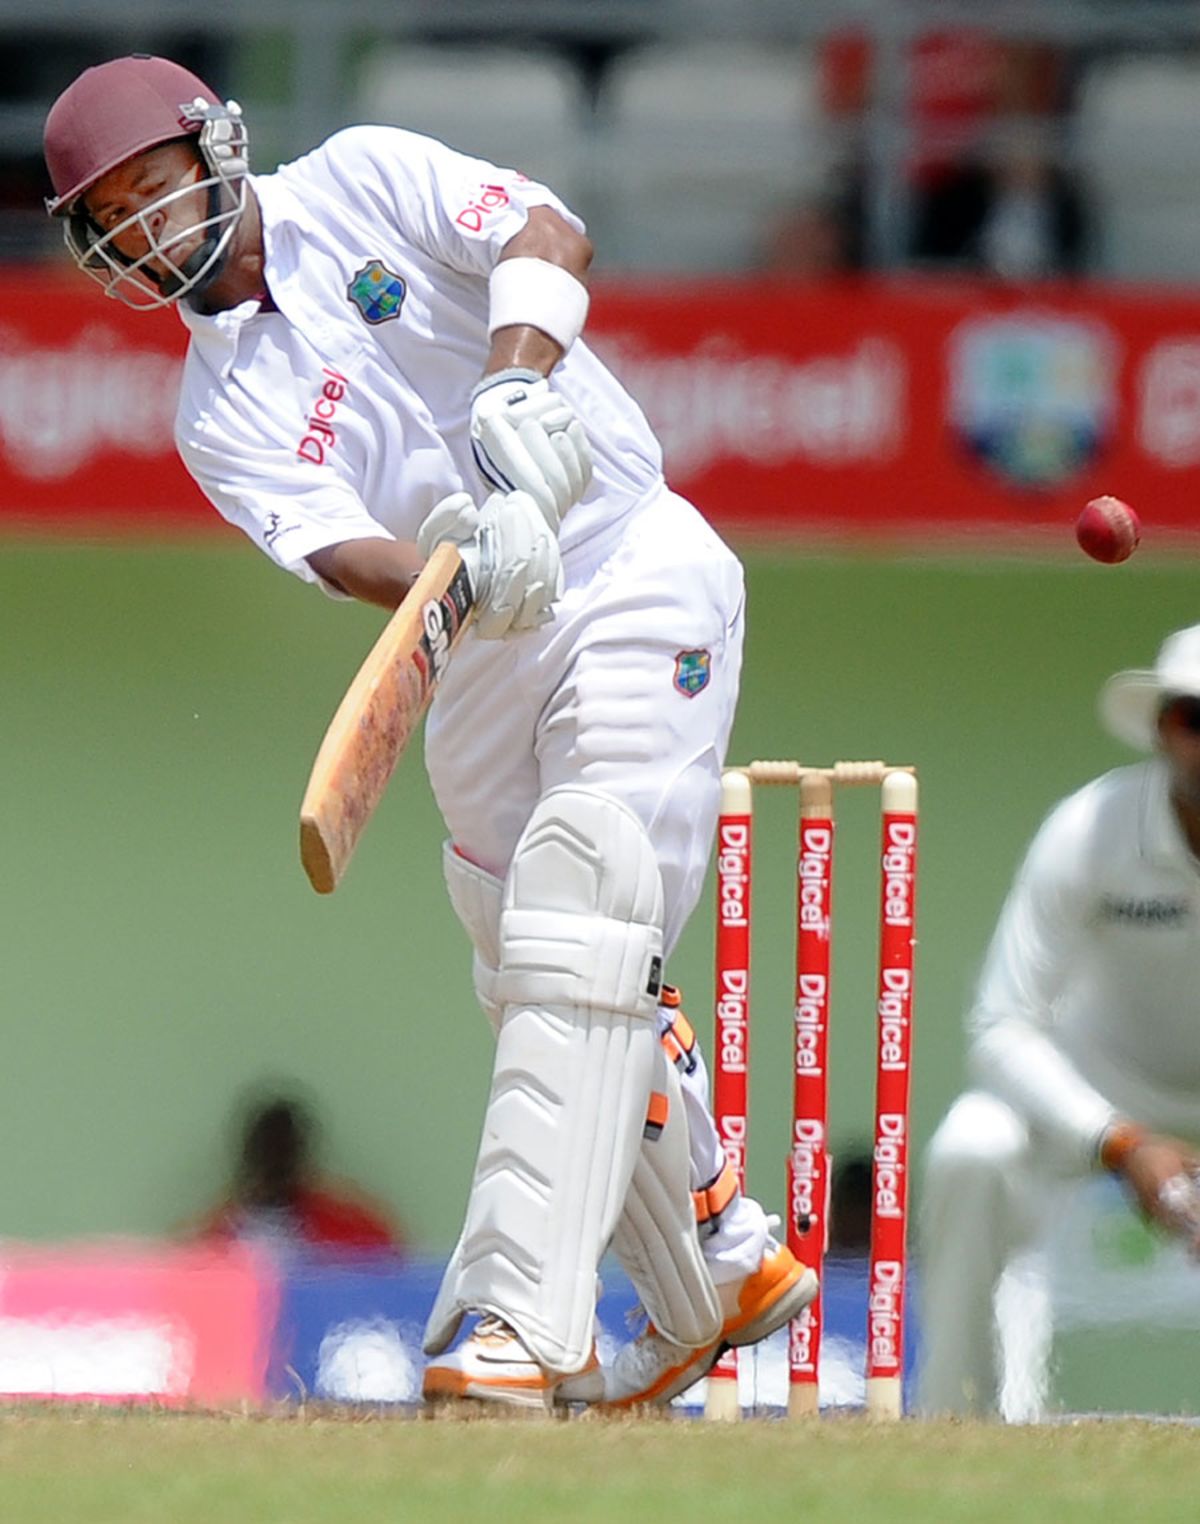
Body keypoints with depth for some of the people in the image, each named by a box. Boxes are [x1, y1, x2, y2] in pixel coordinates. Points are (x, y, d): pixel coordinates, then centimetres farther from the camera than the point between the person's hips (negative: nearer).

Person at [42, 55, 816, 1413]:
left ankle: (521, 1323, -31)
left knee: (578, 925, -20)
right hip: (486, 656, 6)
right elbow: (334, 548, -15)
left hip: (634, 574, -6)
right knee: (538, 979, 12)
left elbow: (548, 236, -18)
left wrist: (516, 383, -37)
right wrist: (461, 573, -37)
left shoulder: (363, 182, -3)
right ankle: (722, 1270, 34)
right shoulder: (219, 413, 3)